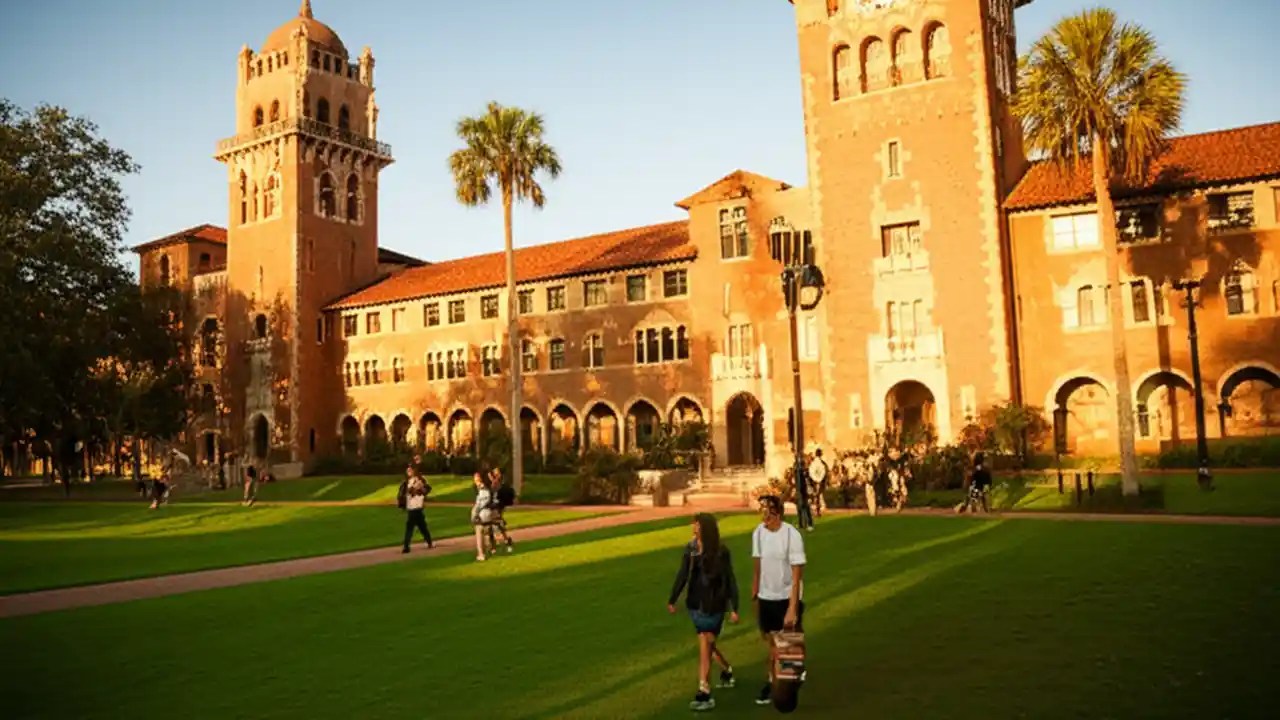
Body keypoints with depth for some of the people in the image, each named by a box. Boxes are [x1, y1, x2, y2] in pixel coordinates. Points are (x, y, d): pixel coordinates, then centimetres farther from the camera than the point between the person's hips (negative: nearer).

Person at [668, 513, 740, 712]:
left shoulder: (721, 552, -13)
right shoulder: (690, 549, -1)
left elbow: (730, 580, -10)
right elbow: (682, 576, 5)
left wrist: (734, 608, -12)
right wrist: (672, 600, 7)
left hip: (714, 606, -5)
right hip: (695, 604, 5)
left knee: (705, 647, -9)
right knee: (708, 644, 18)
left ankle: (704, 693, -5)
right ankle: (727, 671, 44)